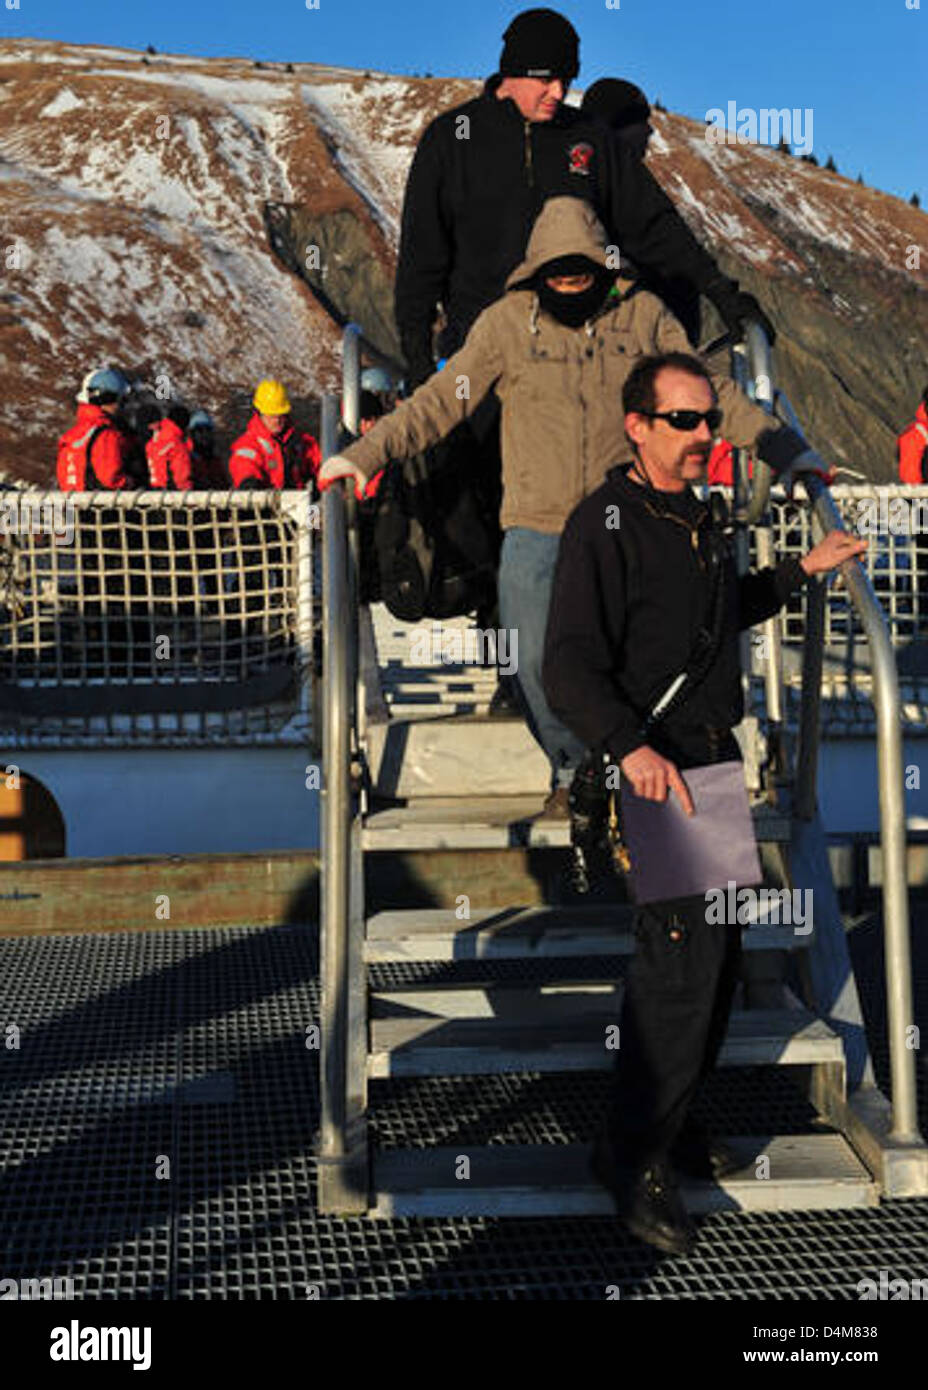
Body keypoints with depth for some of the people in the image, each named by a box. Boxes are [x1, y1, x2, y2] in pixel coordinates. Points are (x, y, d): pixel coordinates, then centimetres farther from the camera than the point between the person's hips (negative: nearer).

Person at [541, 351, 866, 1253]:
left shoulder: (697, 516, 14)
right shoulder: (604, 525, -14)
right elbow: (569, 669, -22)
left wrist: (801, 570, 28)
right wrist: (631, 746, -36)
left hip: (714, 762, 9)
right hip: (656, 769, -9)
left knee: (714, 951, 13)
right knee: (683, 957, -11)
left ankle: (667, 1117, 29)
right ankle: (632, 1150, 3)